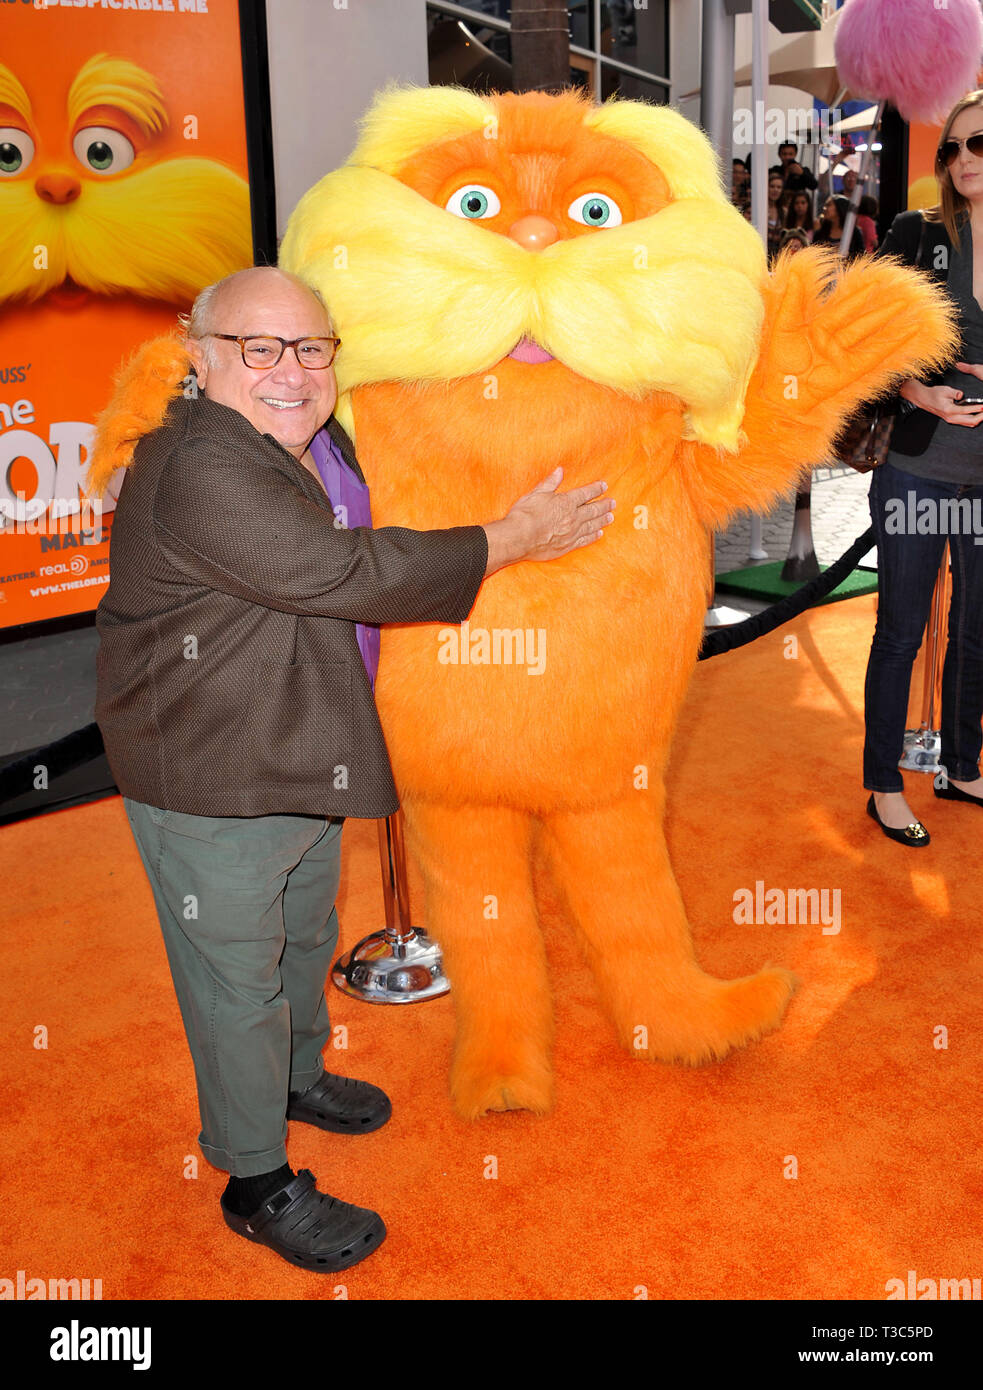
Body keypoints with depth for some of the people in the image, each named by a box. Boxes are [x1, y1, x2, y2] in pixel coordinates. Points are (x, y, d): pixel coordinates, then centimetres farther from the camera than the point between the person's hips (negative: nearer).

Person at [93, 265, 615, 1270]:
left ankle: (296, 1076, 55)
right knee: (238, 976, 7)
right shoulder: (201, 469, -28)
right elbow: (350, 576, -32)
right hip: (209, 782, -9)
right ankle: (258, 1183, 28)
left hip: (305, 760, 10)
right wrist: (516, 539, -24)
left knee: (305, 939, 28)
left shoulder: (322, 439, 3)